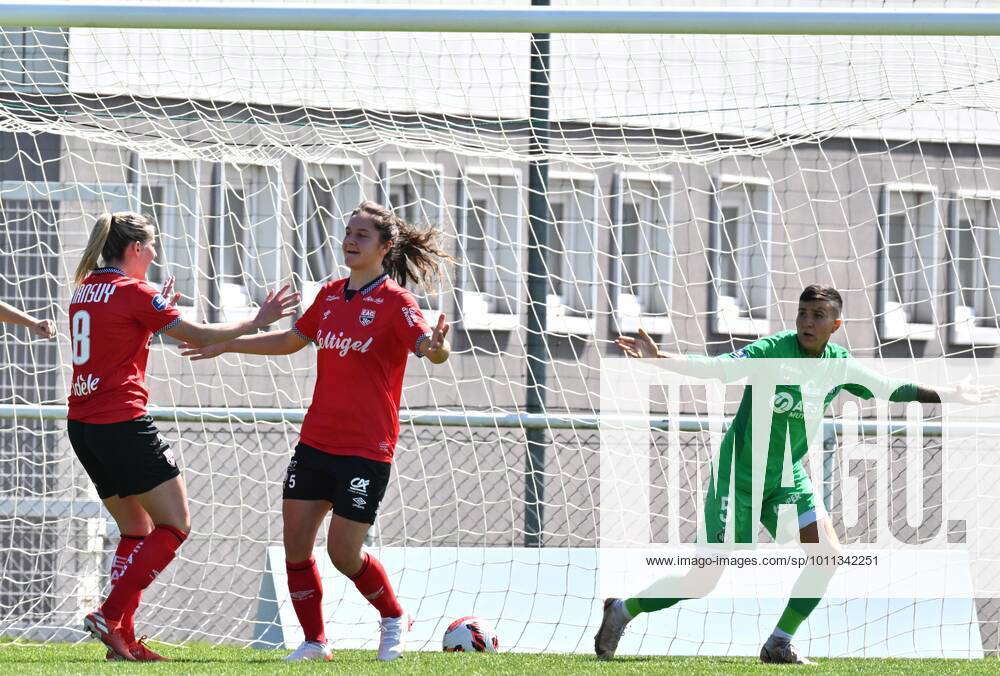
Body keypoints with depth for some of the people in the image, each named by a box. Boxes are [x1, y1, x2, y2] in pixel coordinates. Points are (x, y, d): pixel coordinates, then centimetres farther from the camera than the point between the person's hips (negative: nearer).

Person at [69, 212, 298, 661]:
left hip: (82, 423, 8)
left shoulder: (85, 288, 13)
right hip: (123, 422, -8)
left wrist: (159, 308, 31)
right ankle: (110, 615, -10)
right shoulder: (134, 292, -10)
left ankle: (122, 638, 8)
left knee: (136, 530, 16)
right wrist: (257, 321, 3)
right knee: (174, 526, -1)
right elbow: (198, 336, -6)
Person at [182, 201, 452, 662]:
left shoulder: (394, 301, -10)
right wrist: (226, 346, 28)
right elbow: (292, 341, 26)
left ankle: (394, 618, 19)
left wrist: (436, 346, -48)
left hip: (366, 450, -6)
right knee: (296, 543, 1)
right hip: (316, 441, 6)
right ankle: (314, 642, 14)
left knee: (343, 554, -7)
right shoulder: (331, 295, 10)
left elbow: (432, 350, -24)